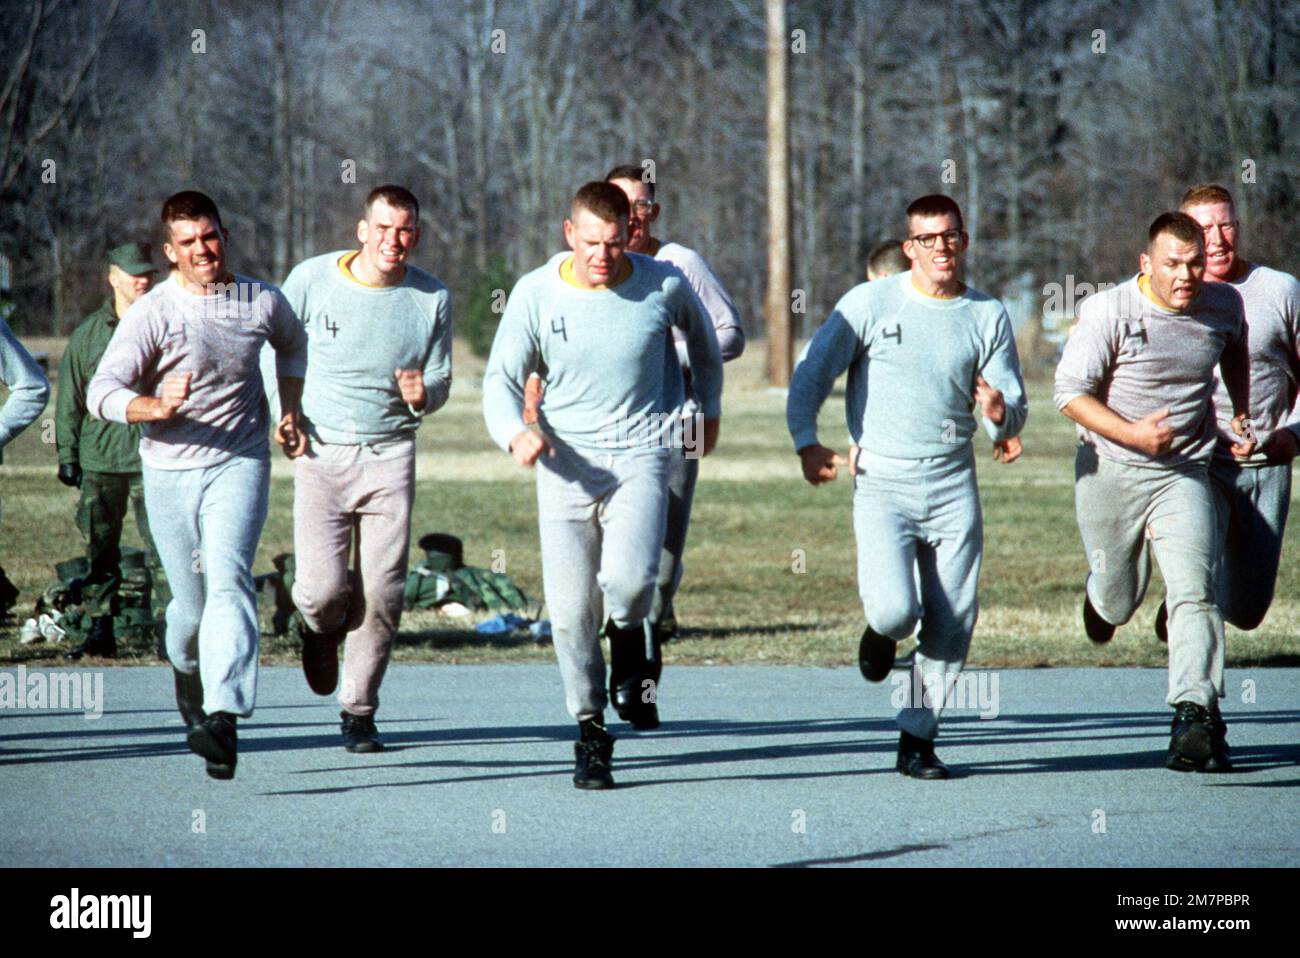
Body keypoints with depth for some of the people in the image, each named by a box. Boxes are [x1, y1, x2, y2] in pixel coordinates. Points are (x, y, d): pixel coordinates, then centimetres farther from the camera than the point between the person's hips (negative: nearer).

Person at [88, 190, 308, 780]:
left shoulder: (262, 302, 4)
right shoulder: (151, 313, -7)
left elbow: (294, 345, 28)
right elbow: (102, 393, -14)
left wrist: (289, 412, 19)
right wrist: (157, 408, -32)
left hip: (240, 463, 0)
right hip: (170, 471, 0)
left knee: (228, 579, -21)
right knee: (191, 602, 7)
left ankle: (224, 716, -34)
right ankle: (189, 673, 43)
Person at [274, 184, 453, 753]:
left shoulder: (432, 299, -1)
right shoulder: (313, 280, -5)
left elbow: (440, 379, 7)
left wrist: (423, 395, -16)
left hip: (390, 455, 1)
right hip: (321, 452, -1)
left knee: (382, 595, -4)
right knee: (321, 589, -11)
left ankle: (359, 711, 12)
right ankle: (322, 627, 27)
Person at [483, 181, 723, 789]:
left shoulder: (664, 286, -5)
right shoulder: (535, 295, -6)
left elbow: (702, 340, 17)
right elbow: (501, 379, -3)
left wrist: (710, 410, 28)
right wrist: (515, 435, -24)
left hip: (641, 455, -1)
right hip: (566, 463, 1)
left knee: (628, 576, -25)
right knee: (570, 611, -3)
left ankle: (631, 637, 11)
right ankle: (590, 731, 14)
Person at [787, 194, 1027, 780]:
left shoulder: (989, 317, 8)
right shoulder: (871, 303, 0)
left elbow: (1013, 412, 7)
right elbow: (812, 373, 1)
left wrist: (1002, 414, -16)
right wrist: (806, 443, -11)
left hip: (953, 484, 3)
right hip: (881, 483, -3)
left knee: (951, 624, 0)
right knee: (897, 609, -19)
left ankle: (917, 741, 14)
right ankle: (880, 633, 19)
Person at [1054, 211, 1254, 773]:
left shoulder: (1224, 306, 0)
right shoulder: (1109, 312, -13)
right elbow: (1071, 393, -12)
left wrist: (1241, 416, 15)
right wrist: (1133, 434, -24)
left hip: (1184, 474, 1)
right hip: (1111, 473, -1)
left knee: (1194, 590, -18)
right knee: (1119, 603, 11)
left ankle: (1194, 713, -24)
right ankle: (1100, 593, 49)